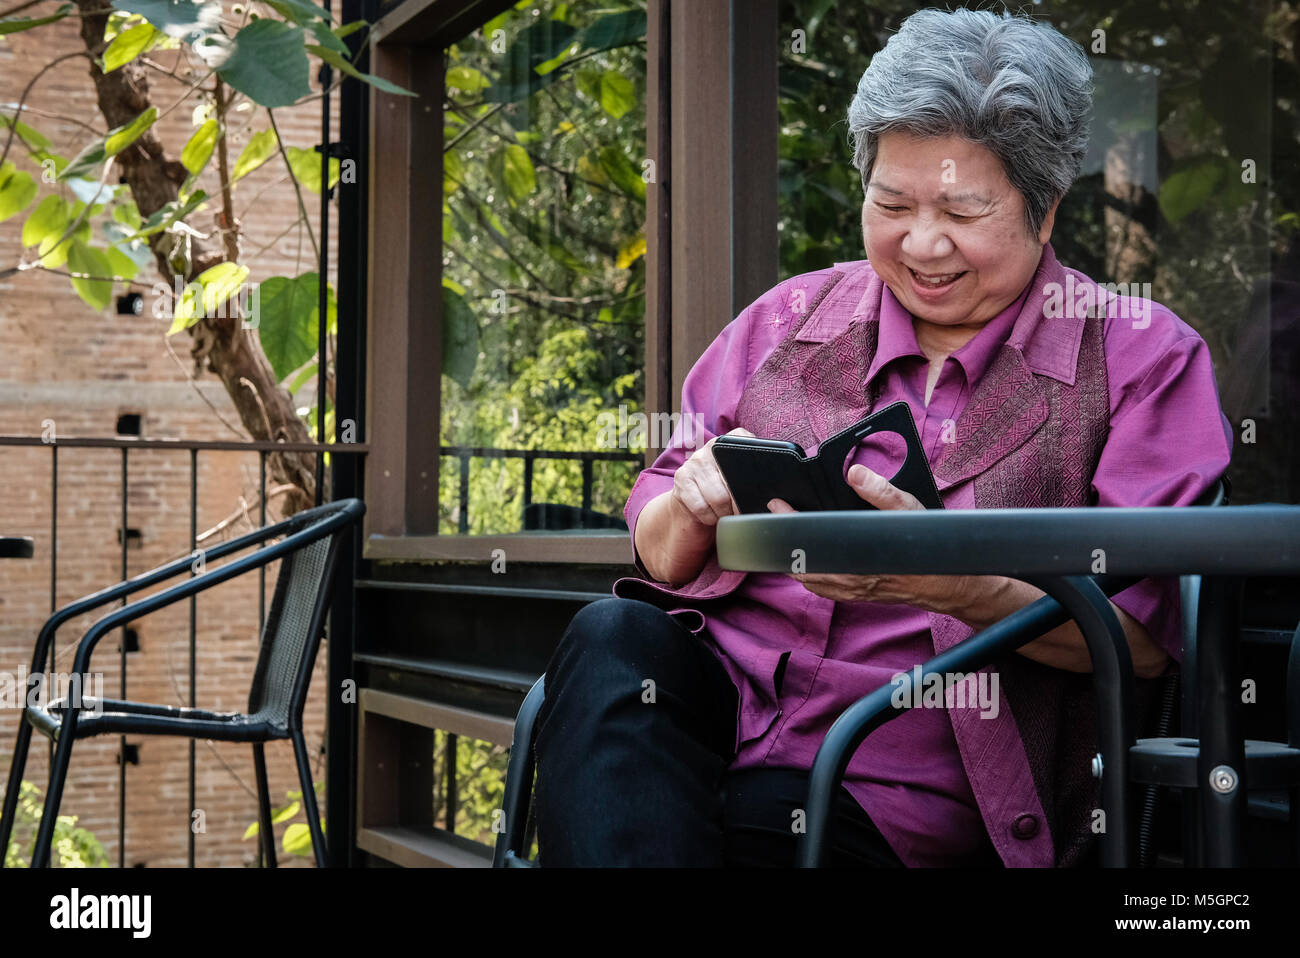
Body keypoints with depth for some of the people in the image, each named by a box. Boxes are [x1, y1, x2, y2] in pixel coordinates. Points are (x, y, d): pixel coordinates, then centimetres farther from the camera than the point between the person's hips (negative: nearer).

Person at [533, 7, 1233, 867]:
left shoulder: (1141, 358, 3)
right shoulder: (790, 320, 13)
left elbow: (1144, 639, -6)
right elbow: (661, 559, 14)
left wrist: (951, 583, -23)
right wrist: (692, 511, -11)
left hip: (894, 795, -5)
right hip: (721, 693, 5)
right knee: (613, 636, -28)